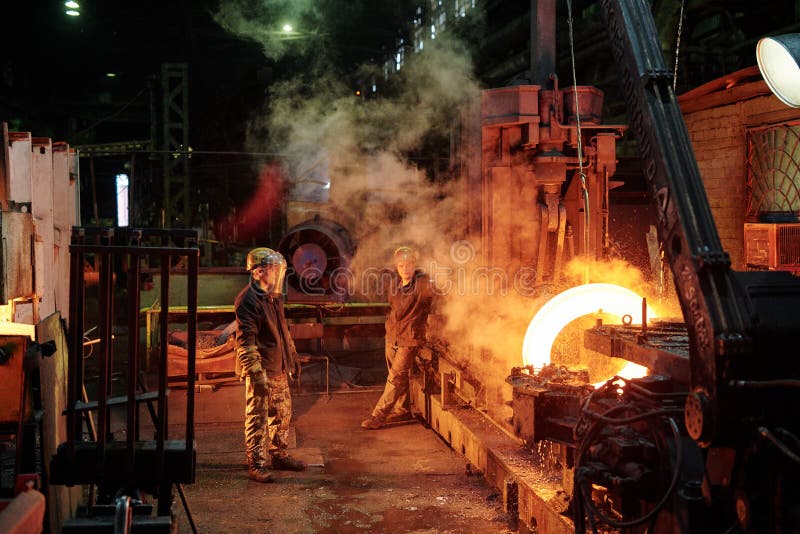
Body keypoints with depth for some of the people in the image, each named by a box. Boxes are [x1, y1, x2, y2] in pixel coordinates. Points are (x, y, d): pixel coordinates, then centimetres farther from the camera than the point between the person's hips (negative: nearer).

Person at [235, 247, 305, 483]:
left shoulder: (273, 297, 14)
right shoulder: (248, 300, -16)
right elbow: (245, 341, -21)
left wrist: (293, 358, 24)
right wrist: (257, 372, -25)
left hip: (279, 368, 9)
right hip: (260, 370, -9)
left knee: (283, 413, 17)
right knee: (257, 418, -2)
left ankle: (279, 455, 30)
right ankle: (256, 465, 5)